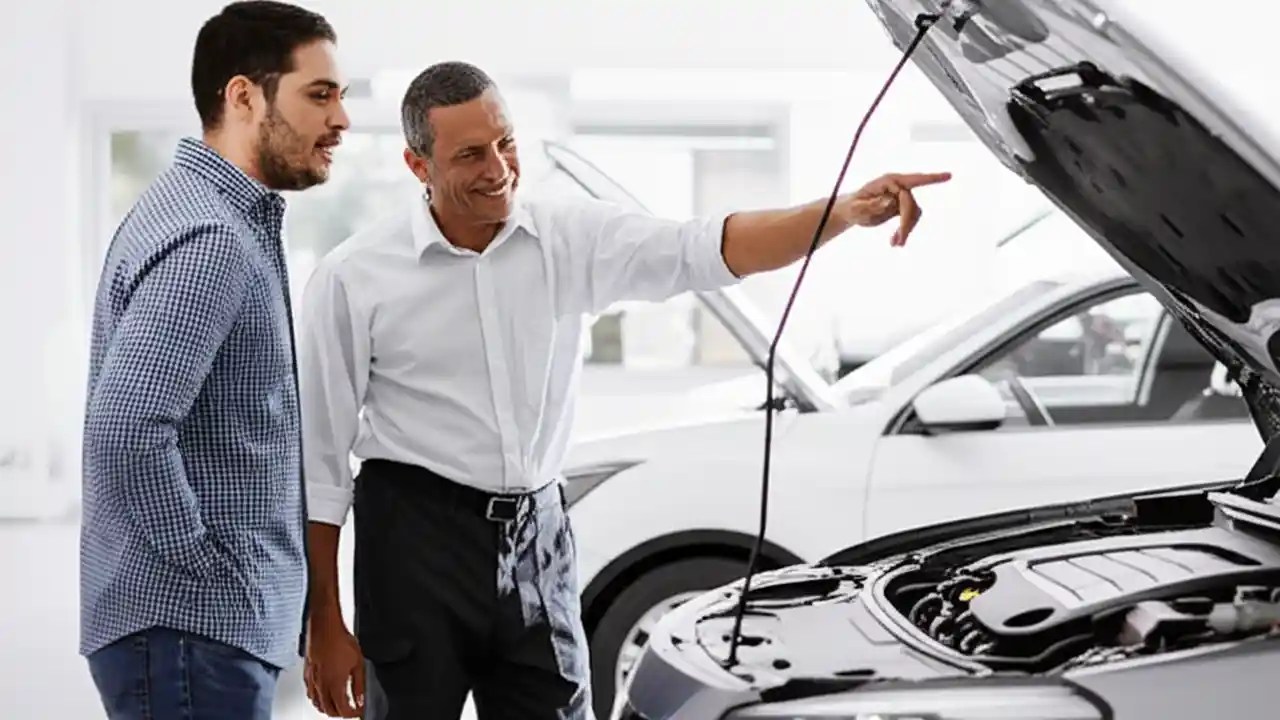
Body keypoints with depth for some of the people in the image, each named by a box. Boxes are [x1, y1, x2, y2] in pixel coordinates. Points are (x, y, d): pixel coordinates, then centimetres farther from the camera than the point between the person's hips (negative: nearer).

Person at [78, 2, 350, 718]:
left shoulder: (228, 216, 15)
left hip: (220, 618, 10)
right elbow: (126, 431, -28)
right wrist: (202, 564, -18)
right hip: (190, 622, -10)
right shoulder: (210, 241, -19)